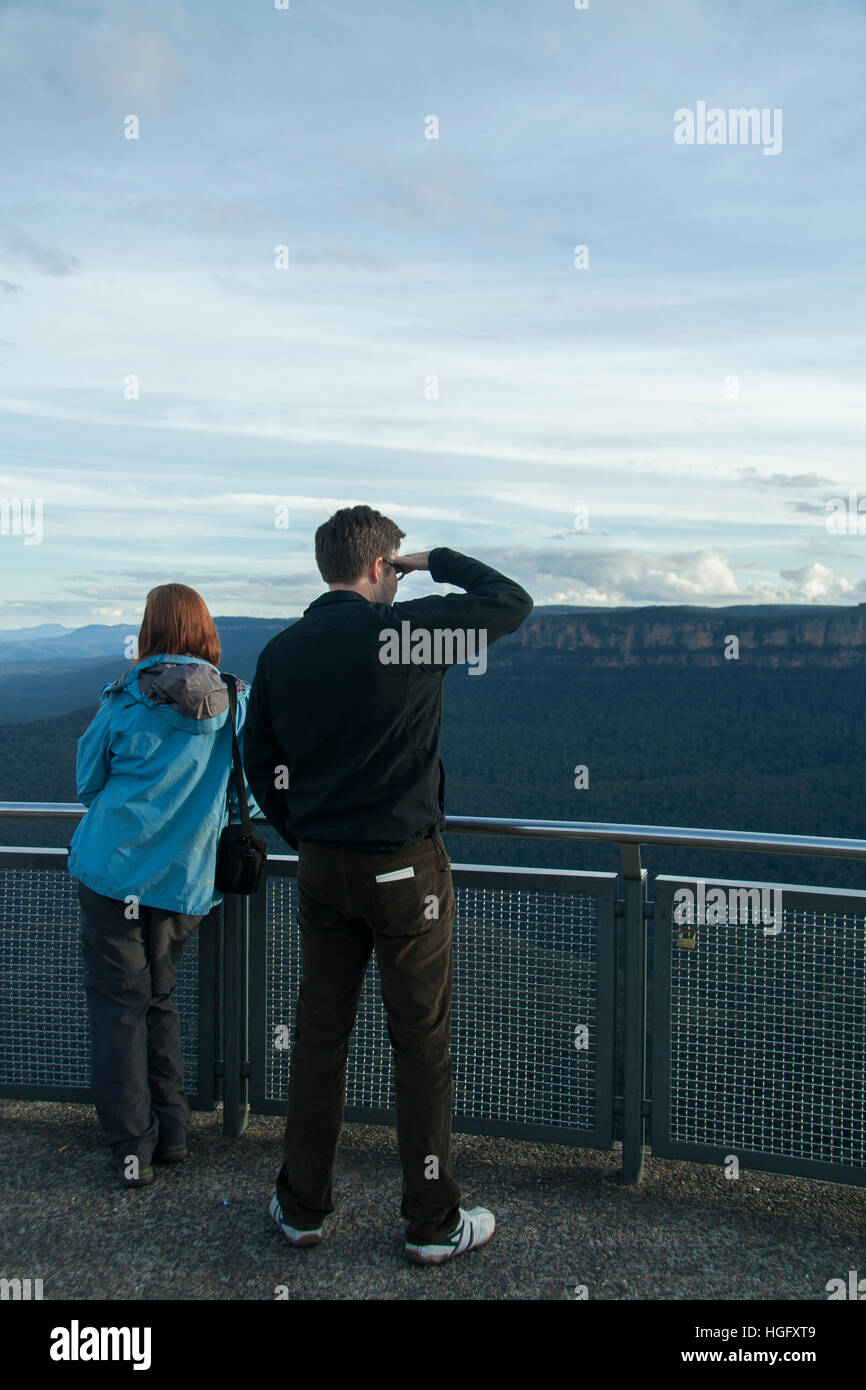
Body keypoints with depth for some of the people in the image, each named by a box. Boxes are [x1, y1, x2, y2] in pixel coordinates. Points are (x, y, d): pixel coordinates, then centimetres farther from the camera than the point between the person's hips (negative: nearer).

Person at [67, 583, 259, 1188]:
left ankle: (133, 1146, 8)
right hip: (187, 880, 3)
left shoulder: (125, 700, -7)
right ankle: (172, 1133, 21)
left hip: (114, 868, -3)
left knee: (119, 1002, 7)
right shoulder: (237, 702, -3)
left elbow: (88, 781, 6)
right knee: (160, 997, 19)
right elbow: (249, 795, 6)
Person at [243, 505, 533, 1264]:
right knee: (423, 1040, 6)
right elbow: (513, 603, -4)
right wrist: (438, 561, 7)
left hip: (321, 867, 5)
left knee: (320, 1033, 14)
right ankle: (434, 1222, 18)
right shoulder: (406, 630, -13)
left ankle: (303, 1207, 26)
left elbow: (260, 763, 10)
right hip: (405, 867, -5)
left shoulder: (281, 651, 3)